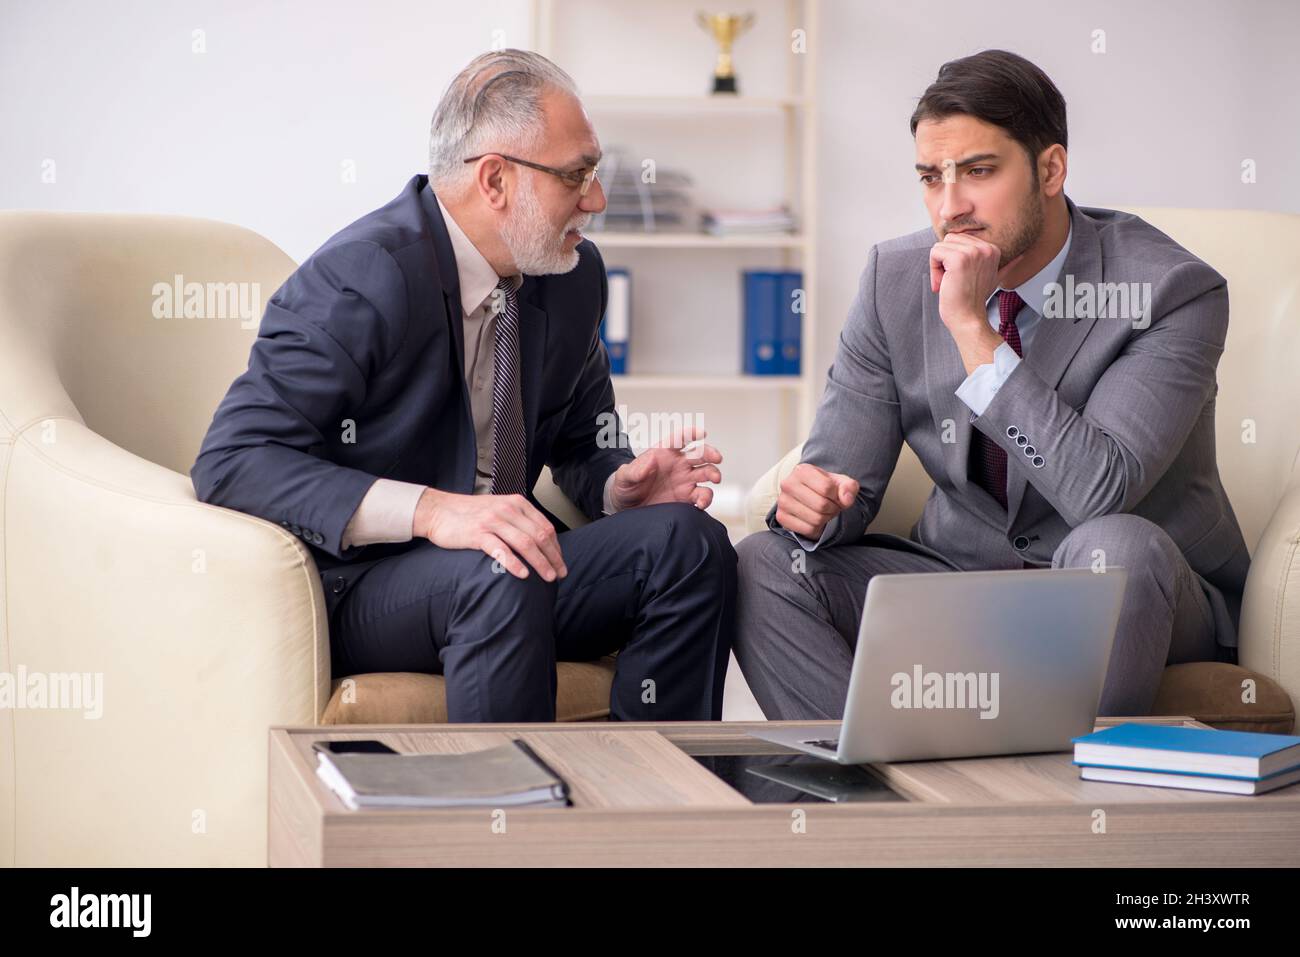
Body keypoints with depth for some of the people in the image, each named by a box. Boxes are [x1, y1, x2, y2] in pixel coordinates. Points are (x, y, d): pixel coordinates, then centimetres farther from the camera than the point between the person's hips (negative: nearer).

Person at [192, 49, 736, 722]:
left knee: (686, 542, -13)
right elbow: (232, 460, -24)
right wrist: (430, 509, -35)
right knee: (499, 578, -35)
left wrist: (621, 484, -8)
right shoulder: (361, 280, -18)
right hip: (356, 586, -7)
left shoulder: (574, 275, 5)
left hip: (502, 568, 7)